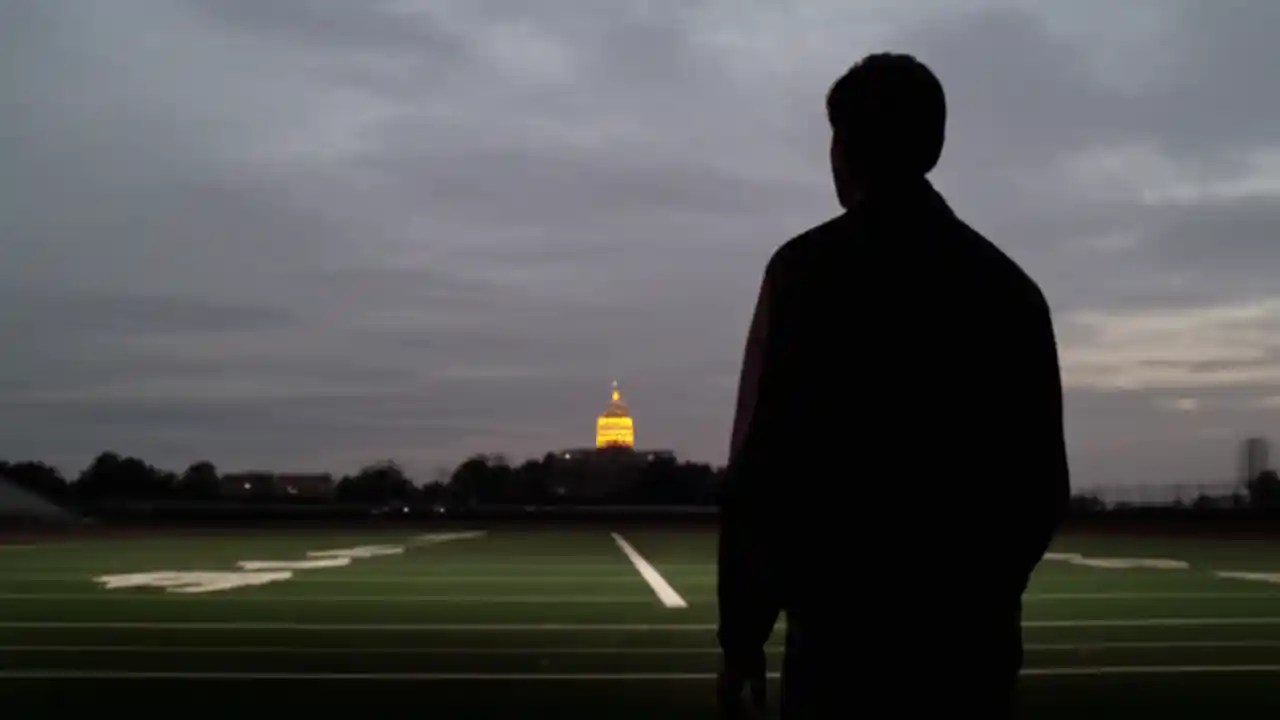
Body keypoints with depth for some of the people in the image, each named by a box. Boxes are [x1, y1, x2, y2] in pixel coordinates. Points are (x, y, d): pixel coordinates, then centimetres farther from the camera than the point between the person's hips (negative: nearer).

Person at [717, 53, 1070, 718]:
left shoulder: (810, 268, -6)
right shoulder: (1008, 285, 9)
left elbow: (762, 461, -11)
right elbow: (1042, 481, 12)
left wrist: (741, 631, -3)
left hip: (845, 635, -4)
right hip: (974, 640, 5)